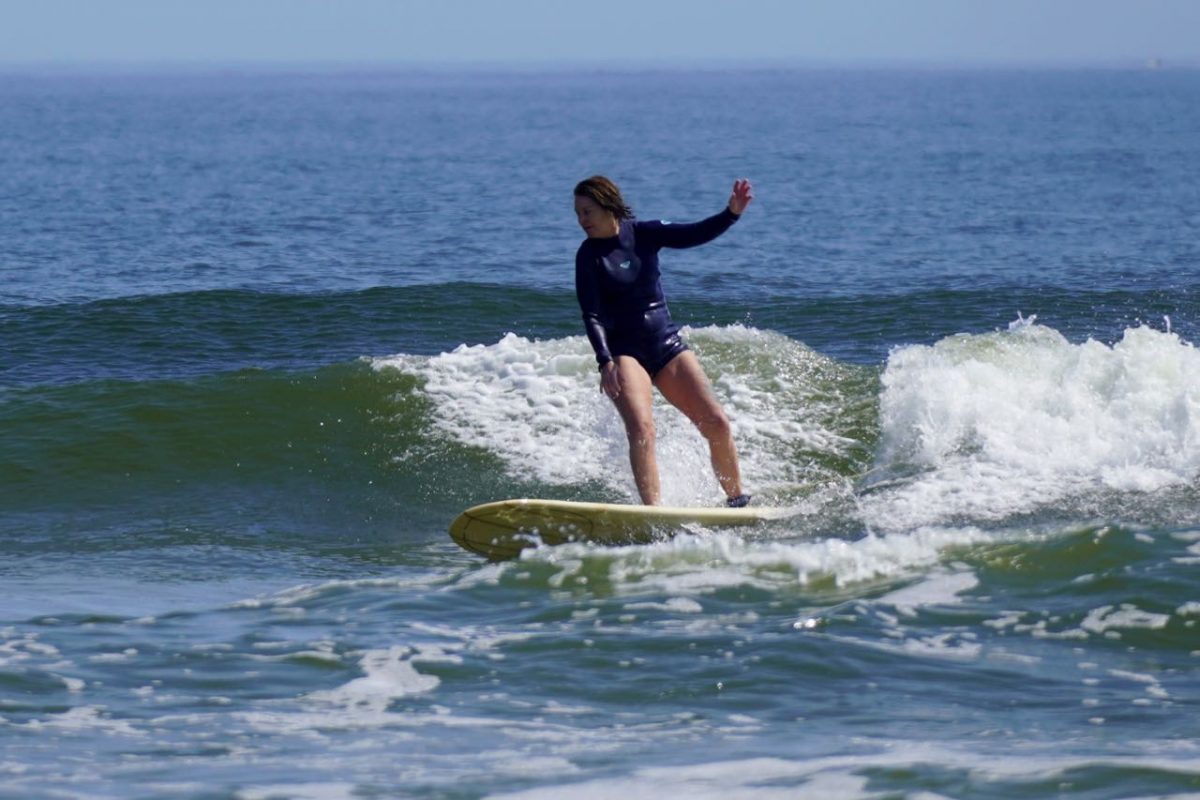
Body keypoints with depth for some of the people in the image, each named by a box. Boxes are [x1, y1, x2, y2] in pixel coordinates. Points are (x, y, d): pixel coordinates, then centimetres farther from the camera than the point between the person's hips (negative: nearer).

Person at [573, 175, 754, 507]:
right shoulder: (589, 255, -6)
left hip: (667, 344, 3)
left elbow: (695, 234, -7)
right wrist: (605, 362, -26)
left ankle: (738, 501, 11)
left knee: (716, 424, -5)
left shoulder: (644, 234, 1)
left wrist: (732, 213, -24)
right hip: (624, 352, -3)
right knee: (641, 429, -27)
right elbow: (591, 315, -13)